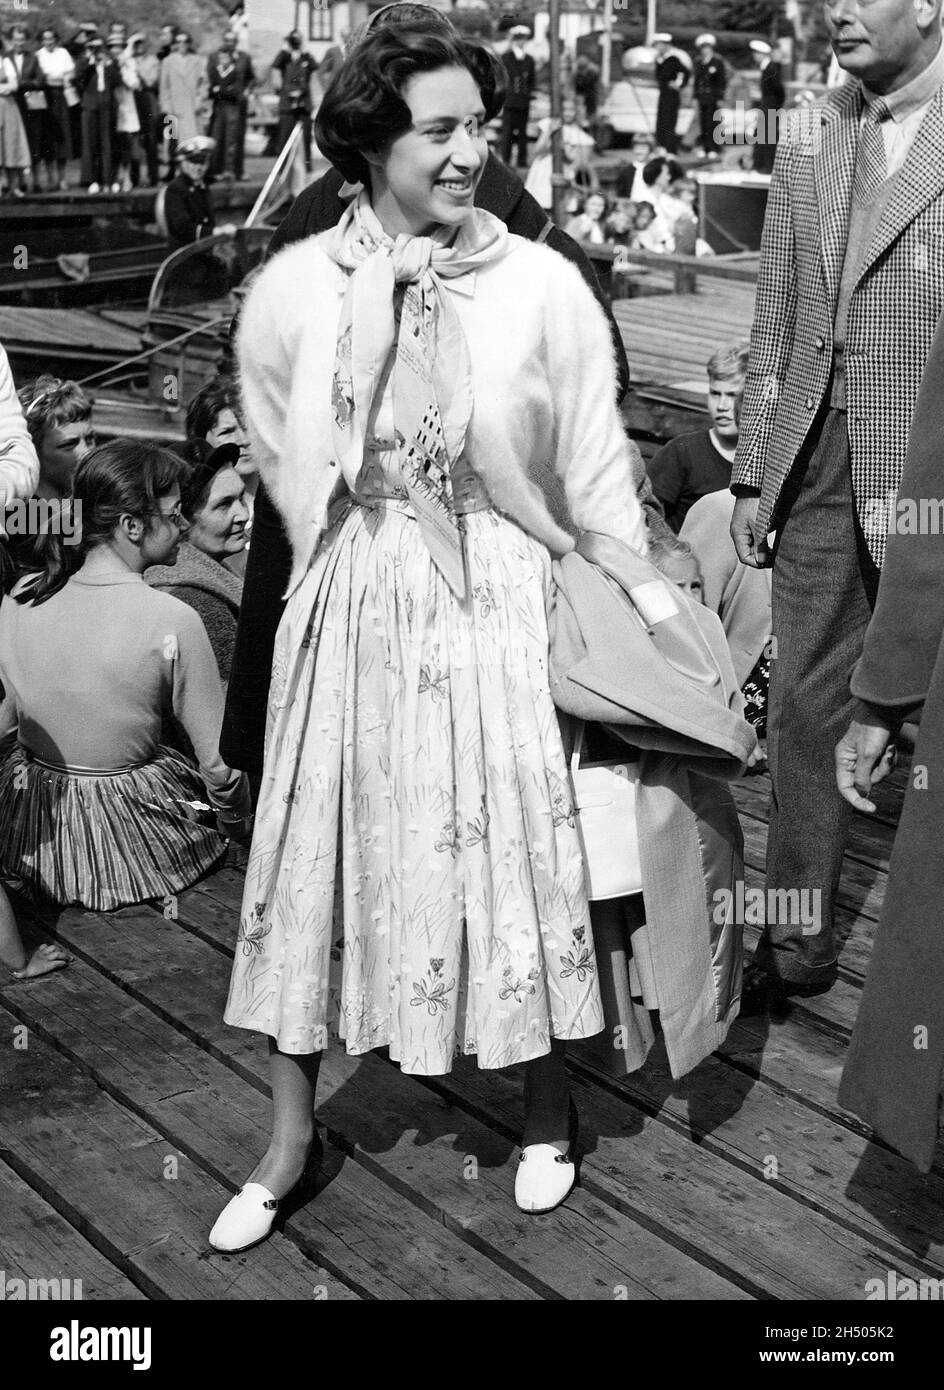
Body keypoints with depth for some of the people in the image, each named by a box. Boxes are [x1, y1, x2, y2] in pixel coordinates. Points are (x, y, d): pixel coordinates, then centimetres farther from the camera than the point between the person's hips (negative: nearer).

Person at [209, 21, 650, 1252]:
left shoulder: (543, 287, -7)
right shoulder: (293, 290, -4)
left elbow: (600, 477, -1)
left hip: (503, 611, -1)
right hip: (353, 615, 2)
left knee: (517, 855, 8)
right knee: (319, 858, 9)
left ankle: (548, 1107, 32)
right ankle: (290, 1137, 26)